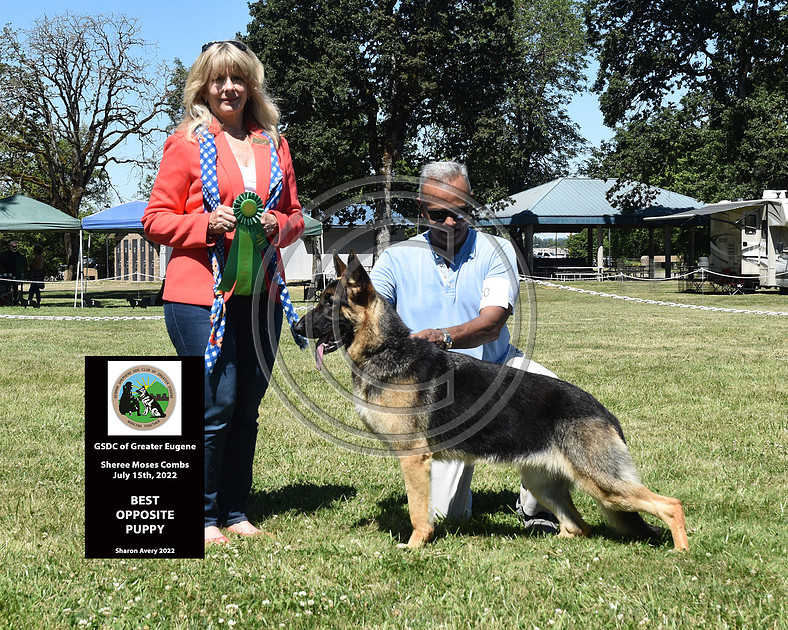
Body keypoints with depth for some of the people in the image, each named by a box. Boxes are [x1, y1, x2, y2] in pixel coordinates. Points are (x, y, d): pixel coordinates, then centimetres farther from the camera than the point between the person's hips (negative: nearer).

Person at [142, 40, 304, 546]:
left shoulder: (273, 144, 14)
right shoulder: (187, 143, 0)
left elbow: (296, 215, 19)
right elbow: (155, 219, -1)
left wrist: (276, 225, -3)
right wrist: (207, 224, -17)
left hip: (261, 293, 5)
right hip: (200, 294, -5)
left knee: (248, 407, 9)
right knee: (216, 404, -7)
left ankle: (235, 510, 21)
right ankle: (203, 515, 7)